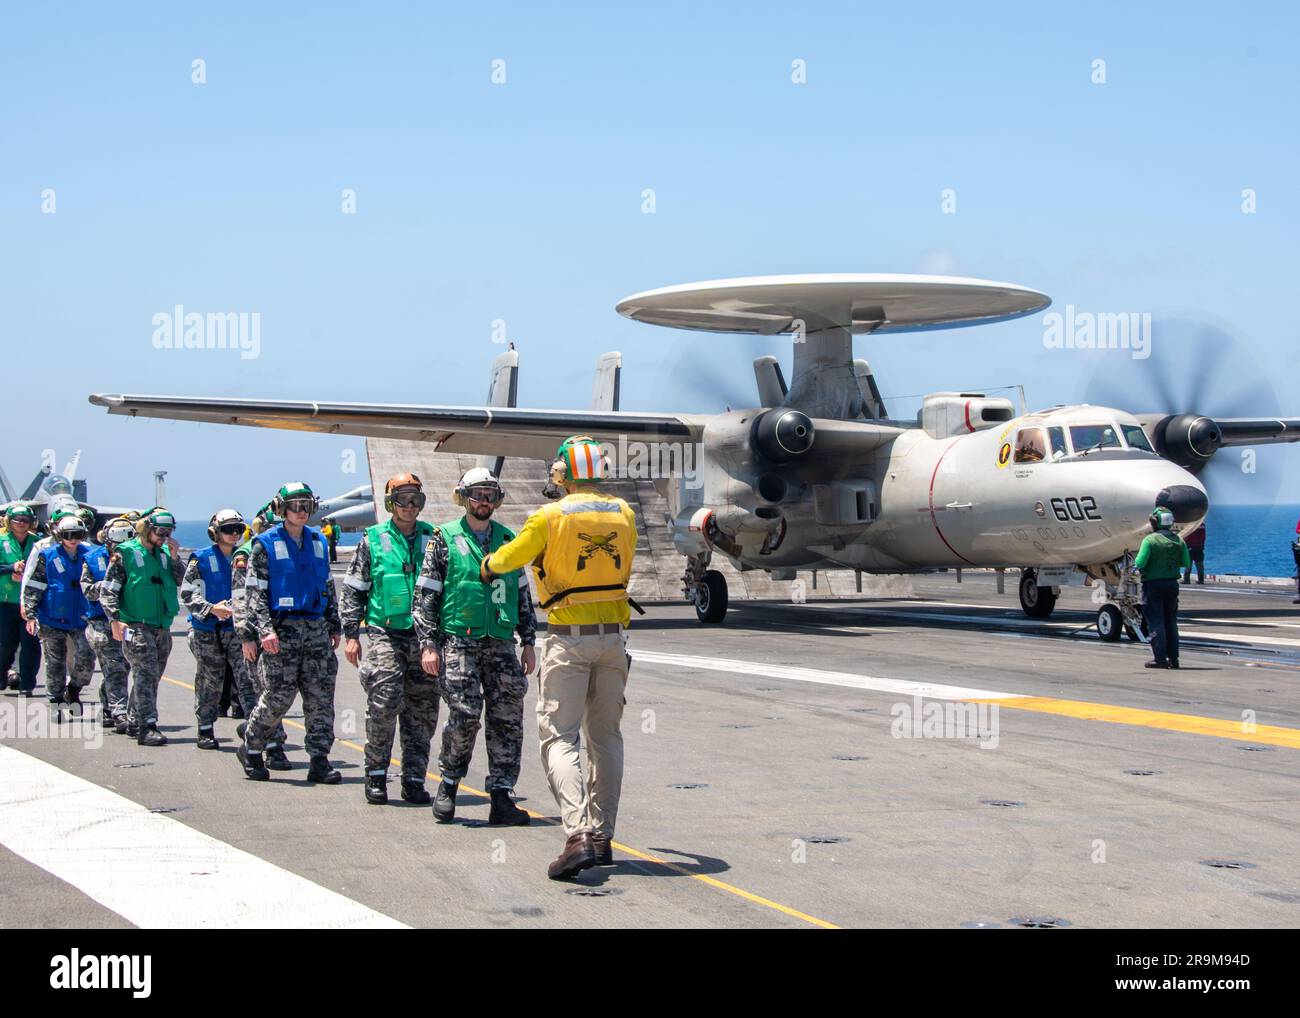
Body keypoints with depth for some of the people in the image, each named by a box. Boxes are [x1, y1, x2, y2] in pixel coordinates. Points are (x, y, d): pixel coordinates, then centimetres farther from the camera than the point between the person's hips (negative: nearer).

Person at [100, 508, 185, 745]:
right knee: (146, 673, -15)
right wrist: (115, 619, -15)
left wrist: (175, 558, -3)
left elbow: (181, 581, 9)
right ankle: (147, 726, -18)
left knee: (151, 677, 11)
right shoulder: (126, 553, -4)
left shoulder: (164, 553, 13)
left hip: (162, 626, 6)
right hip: (136, 626, -6)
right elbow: (108, 590, -5)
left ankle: (134, 721, 23)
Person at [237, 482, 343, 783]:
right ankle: (250, 748, 16)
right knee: (279, 695, -4)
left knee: (321, 696, -1)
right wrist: (265, 629, -16)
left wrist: (334, 625, 18)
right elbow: (254, 591, -5)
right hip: (283, 629, -5)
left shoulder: (318, 542, 15)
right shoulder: (266, 545, -1)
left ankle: (319, 761, 2)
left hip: (316, 629, 5)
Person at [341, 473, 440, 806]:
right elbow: (352, 590, 8)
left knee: (422, 711, 3)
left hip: (424, 637, 3)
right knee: (384, 703, -14)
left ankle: (414, 779, 11)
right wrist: (351, 633, 1)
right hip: (384, 634, -3)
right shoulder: (373, 540, 5)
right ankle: (376, 774, 0)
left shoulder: (432, 538, 10)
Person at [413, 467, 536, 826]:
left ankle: (501, 798, 3)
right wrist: (428, 644, -7)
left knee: (508, 718, -2)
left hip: (501, 644, 4)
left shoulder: (507, 539, 14)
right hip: (459, 640, -4)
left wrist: (529, 642, 14)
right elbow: (425, 595, 1)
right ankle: (448, 786, 9)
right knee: (465, 715, -13)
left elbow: (522, 594, 19)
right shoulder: (444, 539, 3)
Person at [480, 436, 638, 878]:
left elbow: (509, 557, 3)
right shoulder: (624, 514, 4)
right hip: (613, 636, 5)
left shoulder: (550, 517, -9)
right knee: (605, 738, 13)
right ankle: (602, 837, 17)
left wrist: (488, 566, 27)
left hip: (568, 638, -4)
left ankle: (578, 835, -22)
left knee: (559, 738, -5)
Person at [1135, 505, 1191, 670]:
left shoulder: (1149, 540, -14)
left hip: (1153, 584, -5)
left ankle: (1160, 659, -4)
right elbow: (1186, 563, 6)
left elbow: (1140, 563, -19)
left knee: (1156, 622, -1)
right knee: (1171, 622, 13)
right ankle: (1173, 658, 13)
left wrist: (1136, 562, 4)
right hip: (1172, 583, 5)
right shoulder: (1178, 540, 3)